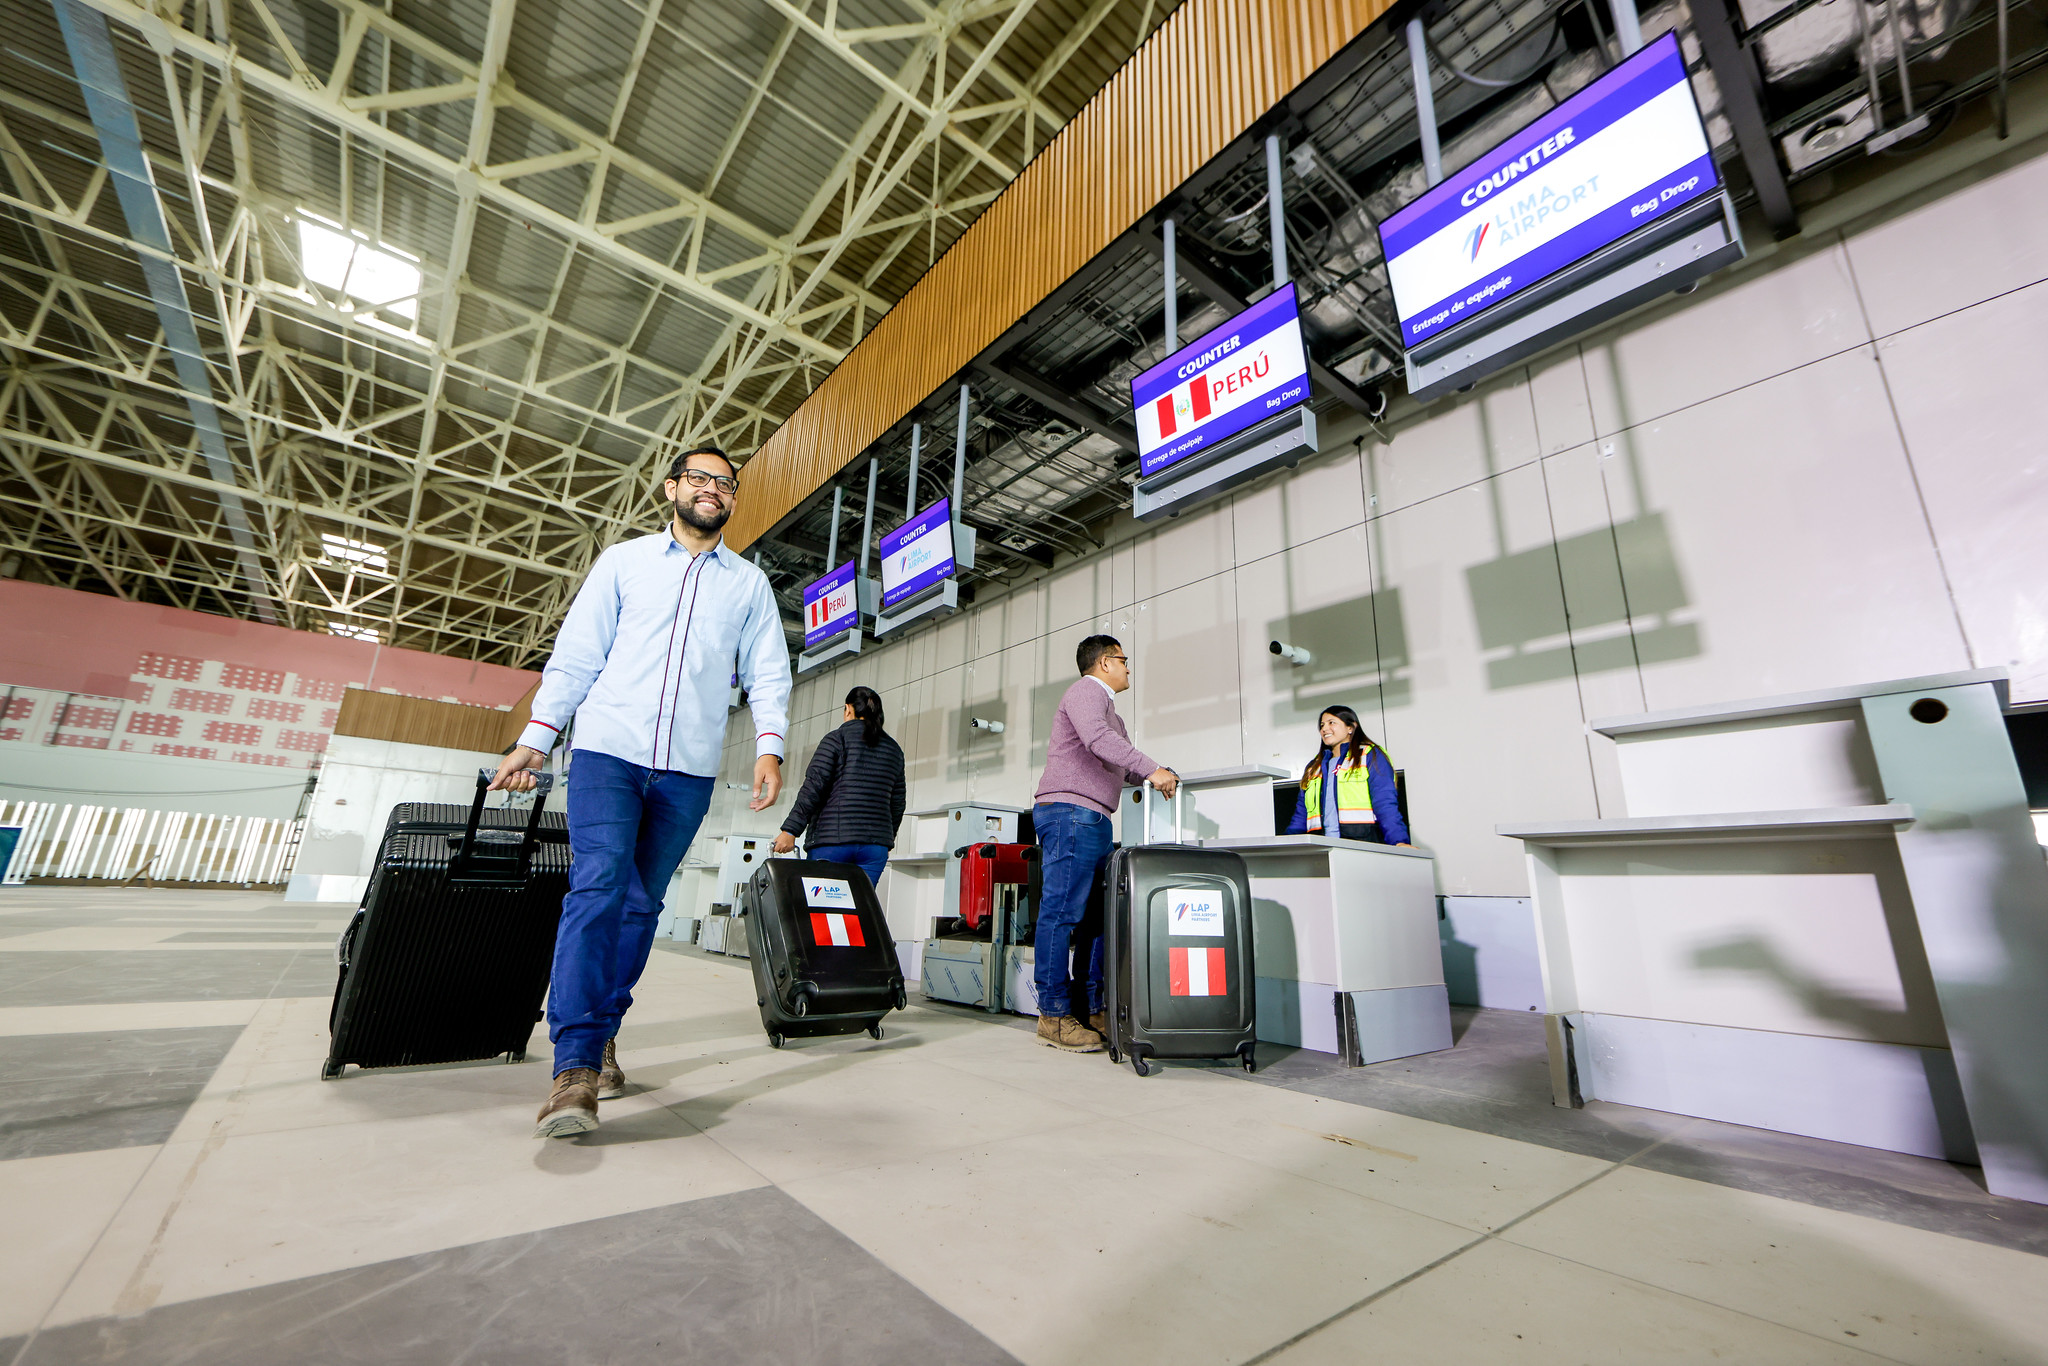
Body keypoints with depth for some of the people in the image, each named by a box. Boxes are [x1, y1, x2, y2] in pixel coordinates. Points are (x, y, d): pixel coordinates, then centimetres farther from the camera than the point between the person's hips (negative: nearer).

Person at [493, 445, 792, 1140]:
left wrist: (769, 746, -9)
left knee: (642, 902, 7)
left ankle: (600, 1035, 23)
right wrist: (535, 737, 2)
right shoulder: (624, 560, 13)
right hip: (607, 750, -1)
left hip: (689, 770, 1)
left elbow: (768, 671, 6)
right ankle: (576, 1068, -10)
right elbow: (576, 653, 10)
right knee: (597, 889, -13)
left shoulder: (750, 584, 13)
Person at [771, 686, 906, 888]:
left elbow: (813, 787, -8)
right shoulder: (894, 750, 15)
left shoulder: (837, 739, 0)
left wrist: (790, 830, -8)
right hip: (876, 845, 5)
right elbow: (897, 804, 17)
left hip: (832, 839, -4)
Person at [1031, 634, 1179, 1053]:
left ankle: (1092, 1008, 13)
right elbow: (1098, 738, -21)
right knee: (1061, 912, -8)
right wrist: (1151, 770, -23)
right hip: (1070, 812, -10)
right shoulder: (1086, 691, -3)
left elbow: (1122, 764, 29)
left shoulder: (1107, 707, 29)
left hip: (1094, 821, 10)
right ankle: (1053, 1015, -4)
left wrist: (1155, 777, 15)